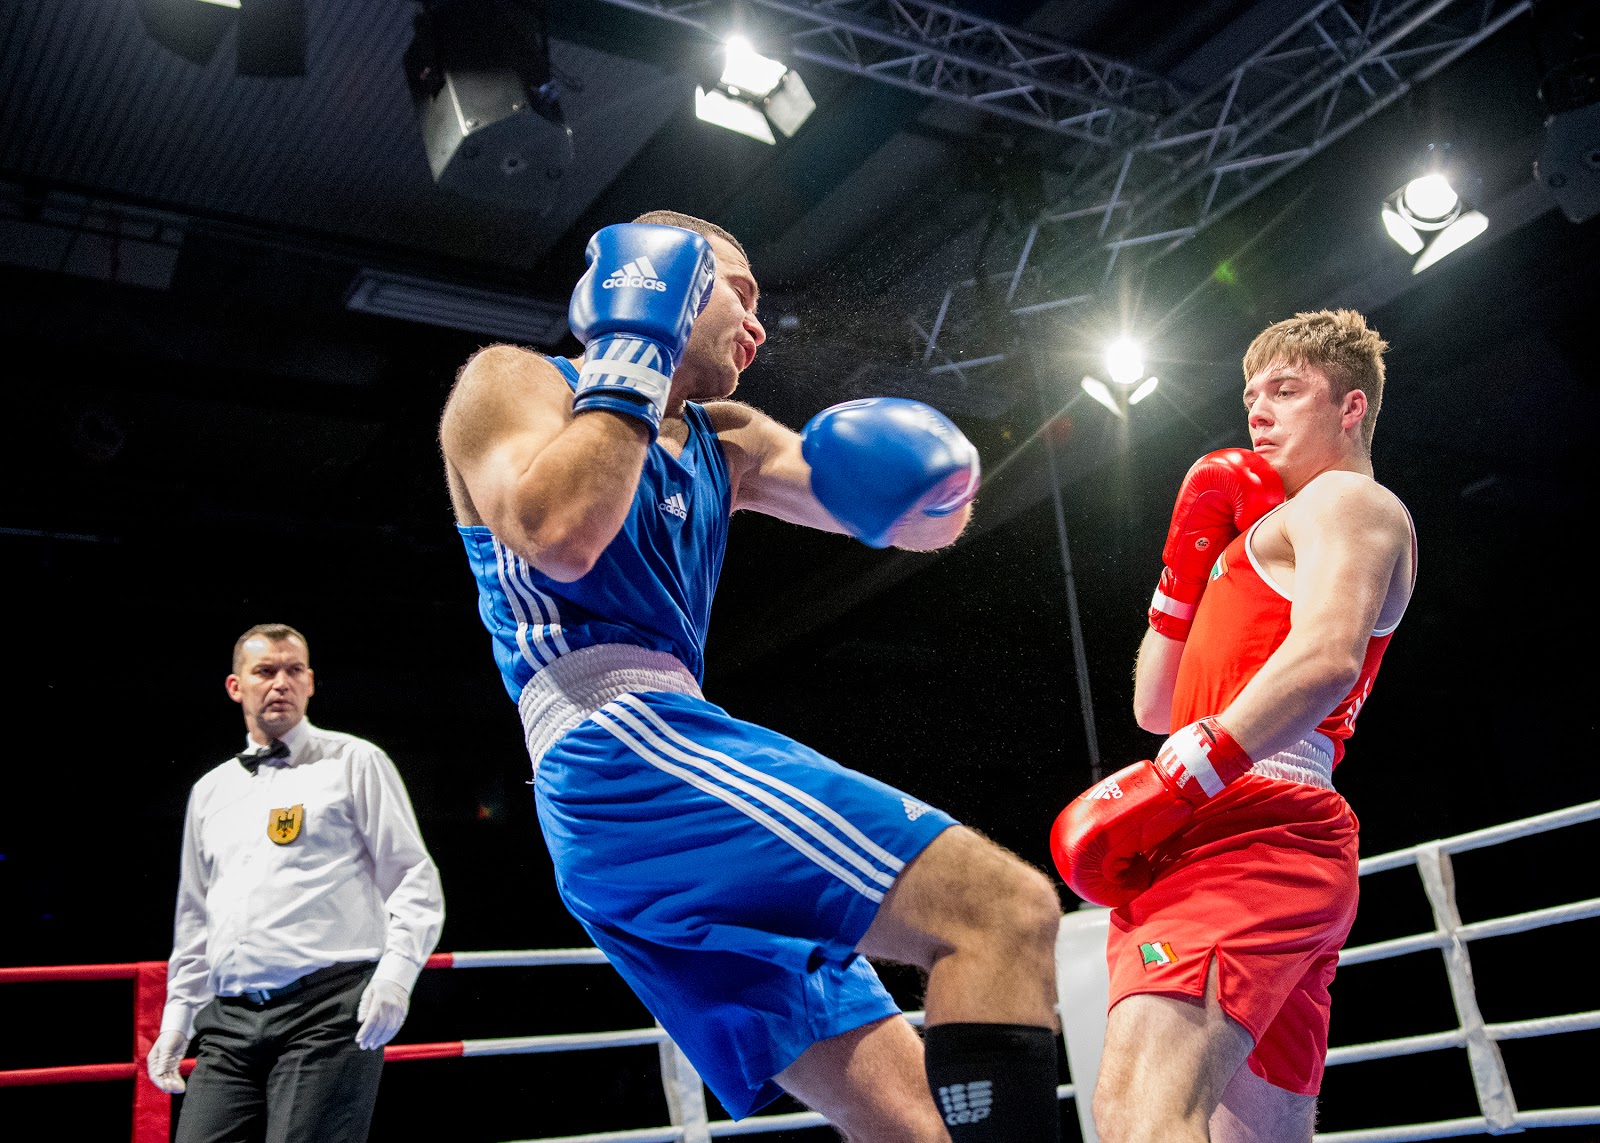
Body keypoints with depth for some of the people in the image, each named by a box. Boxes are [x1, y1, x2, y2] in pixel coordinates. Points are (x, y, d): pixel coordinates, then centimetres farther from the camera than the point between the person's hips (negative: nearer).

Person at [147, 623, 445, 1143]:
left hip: (329, 1008, -5)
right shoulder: (209, 792, 22)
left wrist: (396, 971, -12)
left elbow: (415, 879, 1)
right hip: (229, 1021, 5)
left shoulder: (353, 761, 7)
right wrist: (177, 1014, 21)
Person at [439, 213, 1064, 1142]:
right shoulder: (514, 382, 7)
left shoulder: (724, 445, 27)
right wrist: (635, 354, -5)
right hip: (619, 750, -9)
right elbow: (559, 535, -16)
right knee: (1005, 909, -22)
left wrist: (930, 492, 0)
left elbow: (927, 526, 23)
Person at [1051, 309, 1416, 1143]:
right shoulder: (1272, 545, 34)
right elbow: (1156, 707, 30)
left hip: (1247, 824, -11)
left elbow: (1326, 657, -18)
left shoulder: (1346, 500, 5)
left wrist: (1178, 779, -25)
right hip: (1271, 840, 11)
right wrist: (1189, 566, 22)